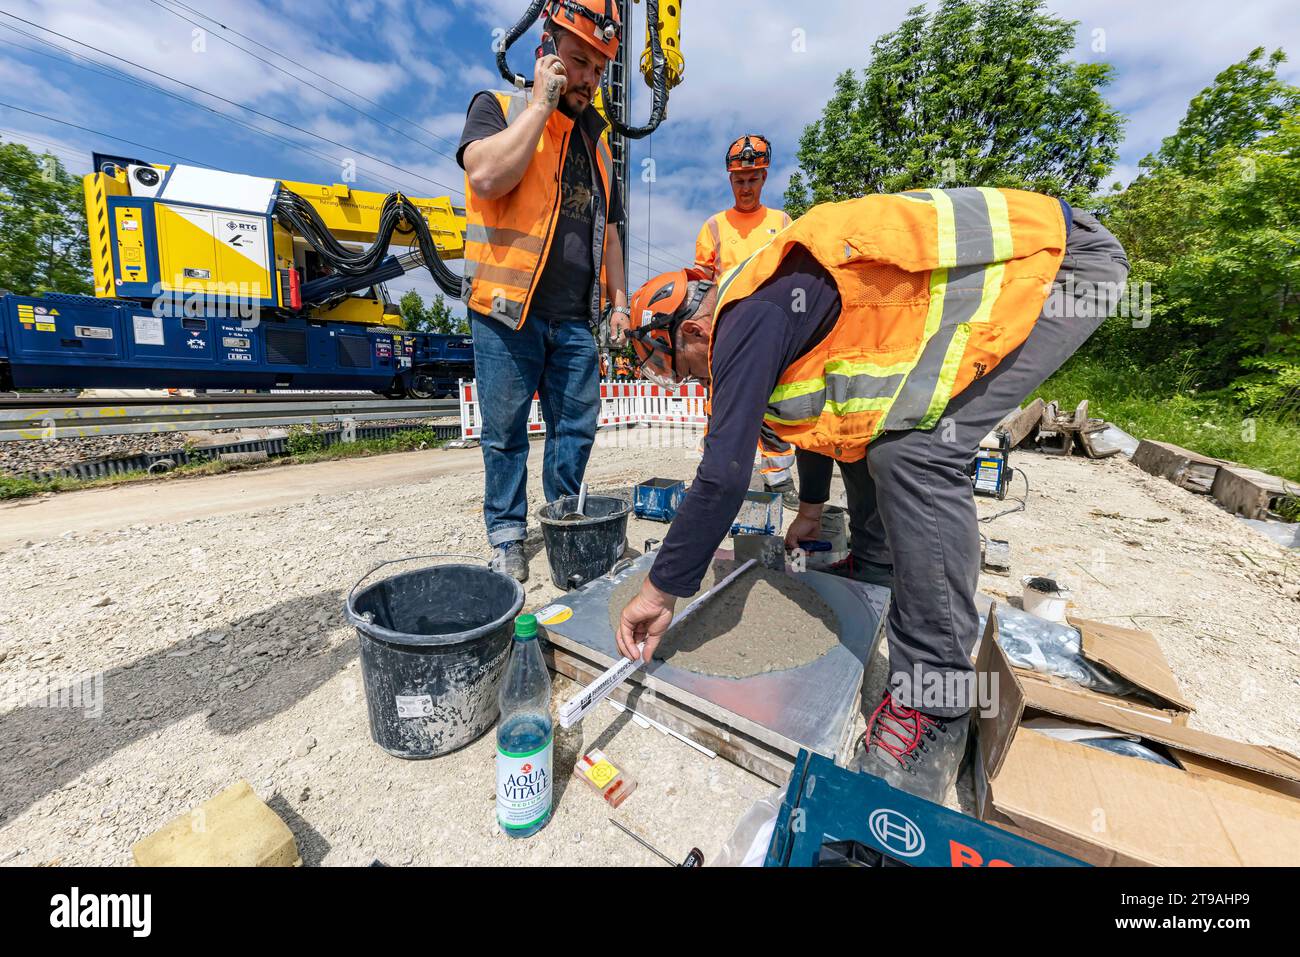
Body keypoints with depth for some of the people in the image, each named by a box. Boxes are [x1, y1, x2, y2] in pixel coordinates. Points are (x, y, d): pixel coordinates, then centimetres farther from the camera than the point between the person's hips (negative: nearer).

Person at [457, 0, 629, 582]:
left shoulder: (595, 140, 23)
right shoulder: (497, 108, 7)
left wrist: (620, 300, 15)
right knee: (505, 431, 0)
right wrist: (541, 103, -4)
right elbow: (486, 176, -14)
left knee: (577, 427, 6)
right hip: (508, 312, -4)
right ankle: (507, 537, 16)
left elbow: (607, 230, 24)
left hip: (576, 317, 5)